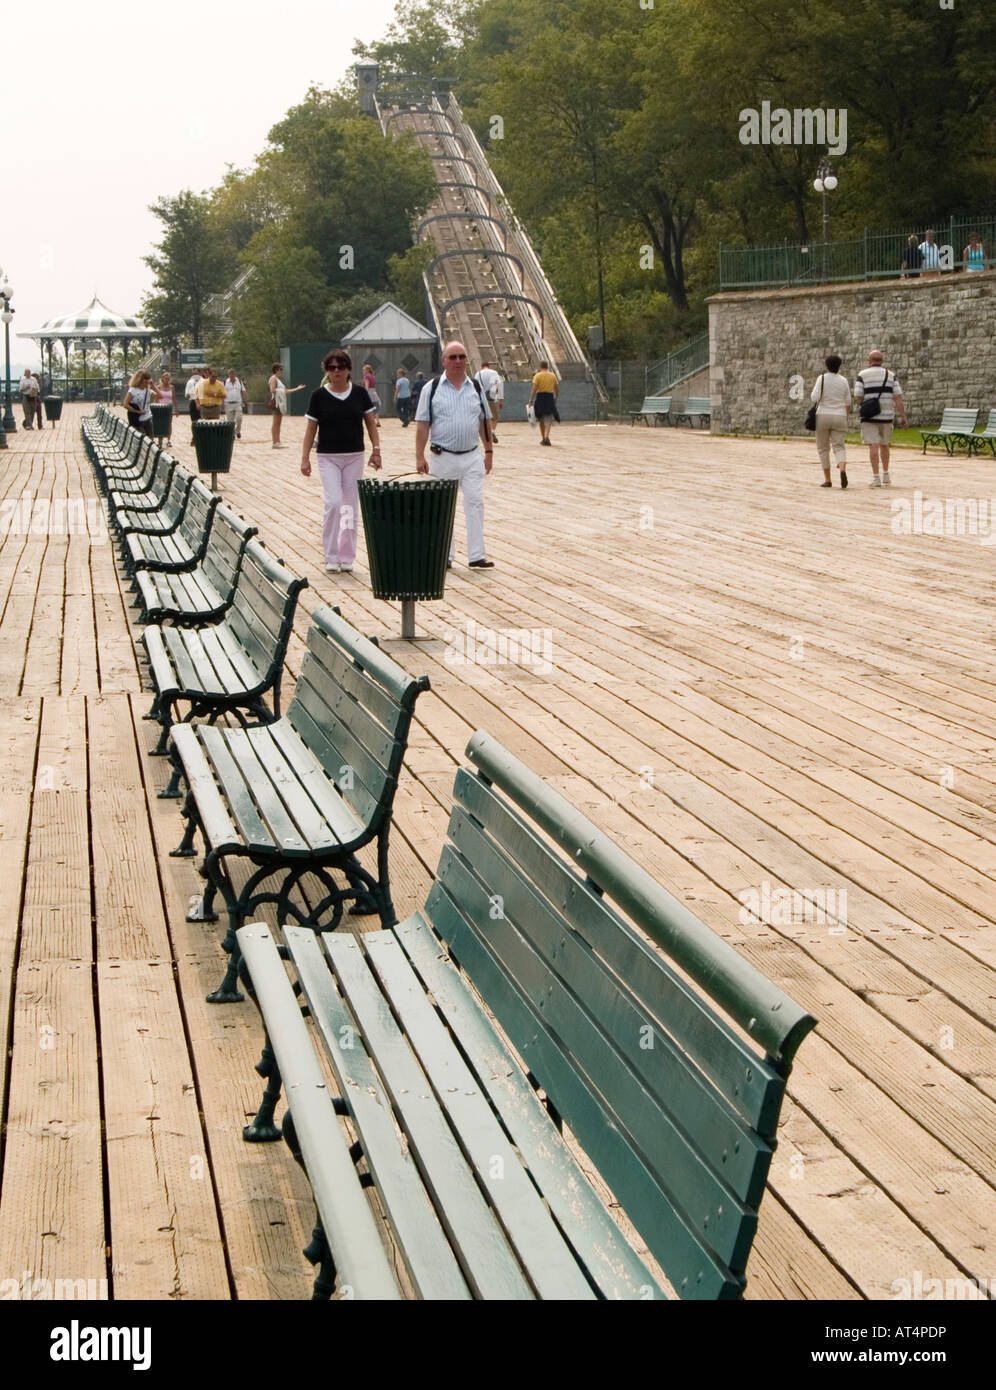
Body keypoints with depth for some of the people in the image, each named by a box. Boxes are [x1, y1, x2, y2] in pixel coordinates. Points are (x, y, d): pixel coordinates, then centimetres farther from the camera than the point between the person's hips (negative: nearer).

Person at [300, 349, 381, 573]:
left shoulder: (359, 393, 3)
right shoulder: (319, 395, -1)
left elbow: (371, 423, 10)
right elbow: (311, 428, 3)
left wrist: (376, 449, 0)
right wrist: (305, 457, -1)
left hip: (354, 456, 2)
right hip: (328, 456, -2)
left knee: (351, 506, 5)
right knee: (333, 502, -14)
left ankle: (347, 557, 15)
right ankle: (331, 557, -4)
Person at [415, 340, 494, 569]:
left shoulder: (476, 388, 9)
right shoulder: (431, 389, 0)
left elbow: (484, 421, 14)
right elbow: (422, 425, -2)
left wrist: (488, 451, 10)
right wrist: (420, 457, -8)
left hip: (472, 456, 2)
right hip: (444, 457, -2)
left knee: (475, 503, -6)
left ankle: (476, 556, -4)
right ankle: (445, 556, 14)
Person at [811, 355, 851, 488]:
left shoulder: (822, 378, -4)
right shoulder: (843, 381, 6)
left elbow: (815, 398, -14)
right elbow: (848, 403, 9)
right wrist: (845, 416, 22)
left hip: (823, 416, -2)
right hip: (839, 417, 2)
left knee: (823, 449, 10)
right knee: (839, 447, -1)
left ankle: (827, 479, 9)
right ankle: (843, 470, -31)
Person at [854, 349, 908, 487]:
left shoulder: (862, 375, -2)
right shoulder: (891, 375, 6)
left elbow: (858, 399, -7)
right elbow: (898, 397, -1)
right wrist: (903, 417, -1)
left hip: (869, 416, -3)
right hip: (887, 416, 3)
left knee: (873, 446, -5)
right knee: (884, 444, 20)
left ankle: (876, 477, -13)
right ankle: (886, 474, 26)